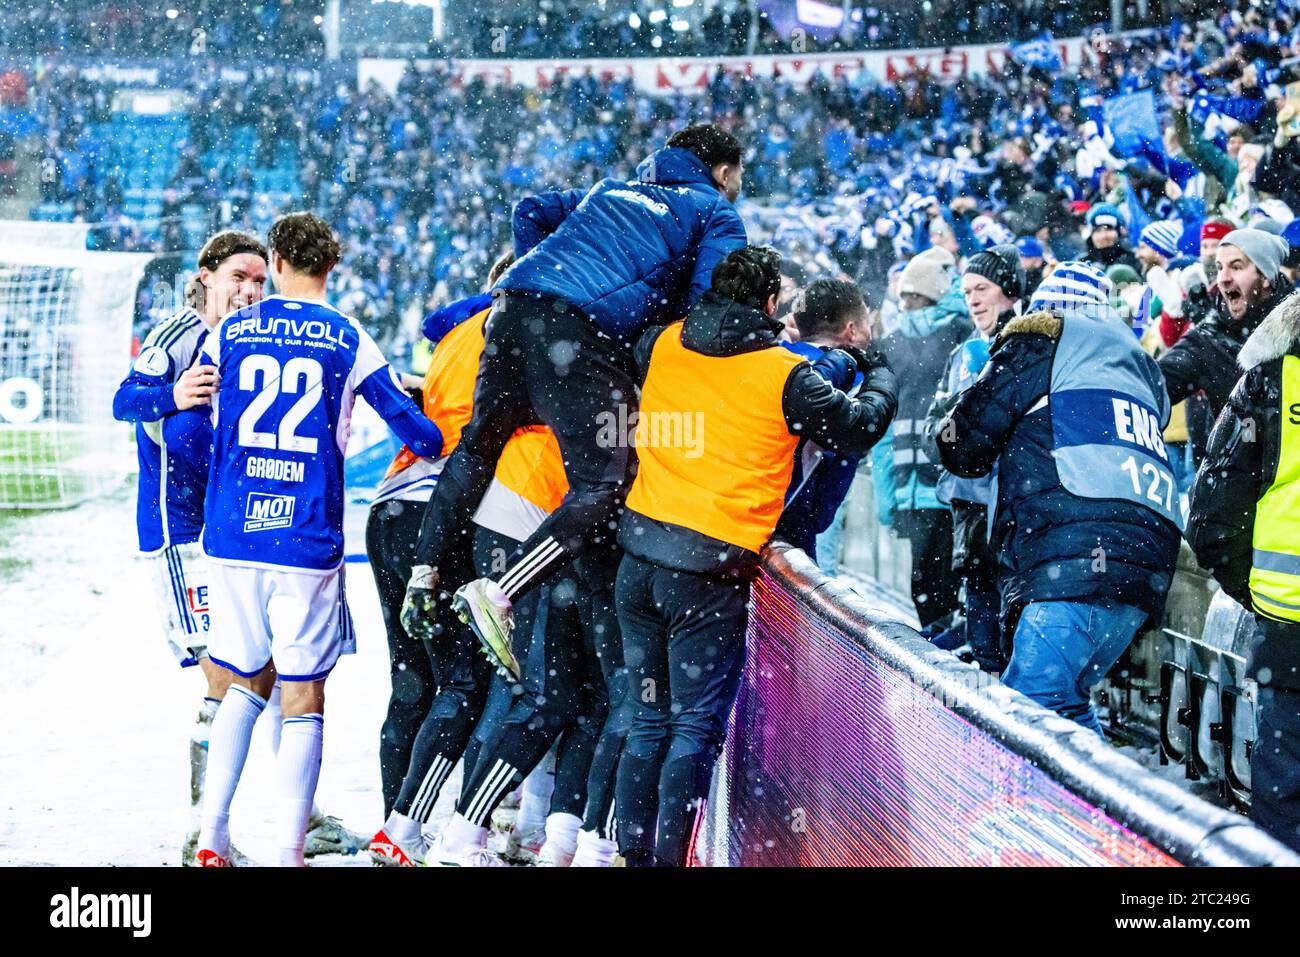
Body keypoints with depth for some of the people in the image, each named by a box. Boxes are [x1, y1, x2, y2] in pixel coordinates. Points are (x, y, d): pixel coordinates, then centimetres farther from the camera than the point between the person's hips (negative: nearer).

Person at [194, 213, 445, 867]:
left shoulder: (227, 333, 8)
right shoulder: (349, 340, 1)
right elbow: (409, 424, 0)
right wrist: (449, 457, 22)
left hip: (232, 537, 3)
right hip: (308, 542, -3)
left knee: (245, 681, 19)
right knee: (303, 697, 4)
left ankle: (211, 839, 12)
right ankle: (289, 852, -3)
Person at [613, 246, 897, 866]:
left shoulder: (661, 346, 6)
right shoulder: (786, 375, -7)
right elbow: (858, 429, 4)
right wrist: (878, 374, 25)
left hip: (638, 559, 5)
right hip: (711, 570, -5)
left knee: (649, 722, 15)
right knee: (696, 728, 2)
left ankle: (633, 854, 15)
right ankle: (669, 858, -1)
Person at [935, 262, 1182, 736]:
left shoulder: (1043, 341, 12)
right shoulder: (1141, 366, 33)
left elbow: (962, 447, 10)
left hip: (1075, 559, -8)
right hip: (1146, 569, 8)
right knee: (1062, 702, 17)